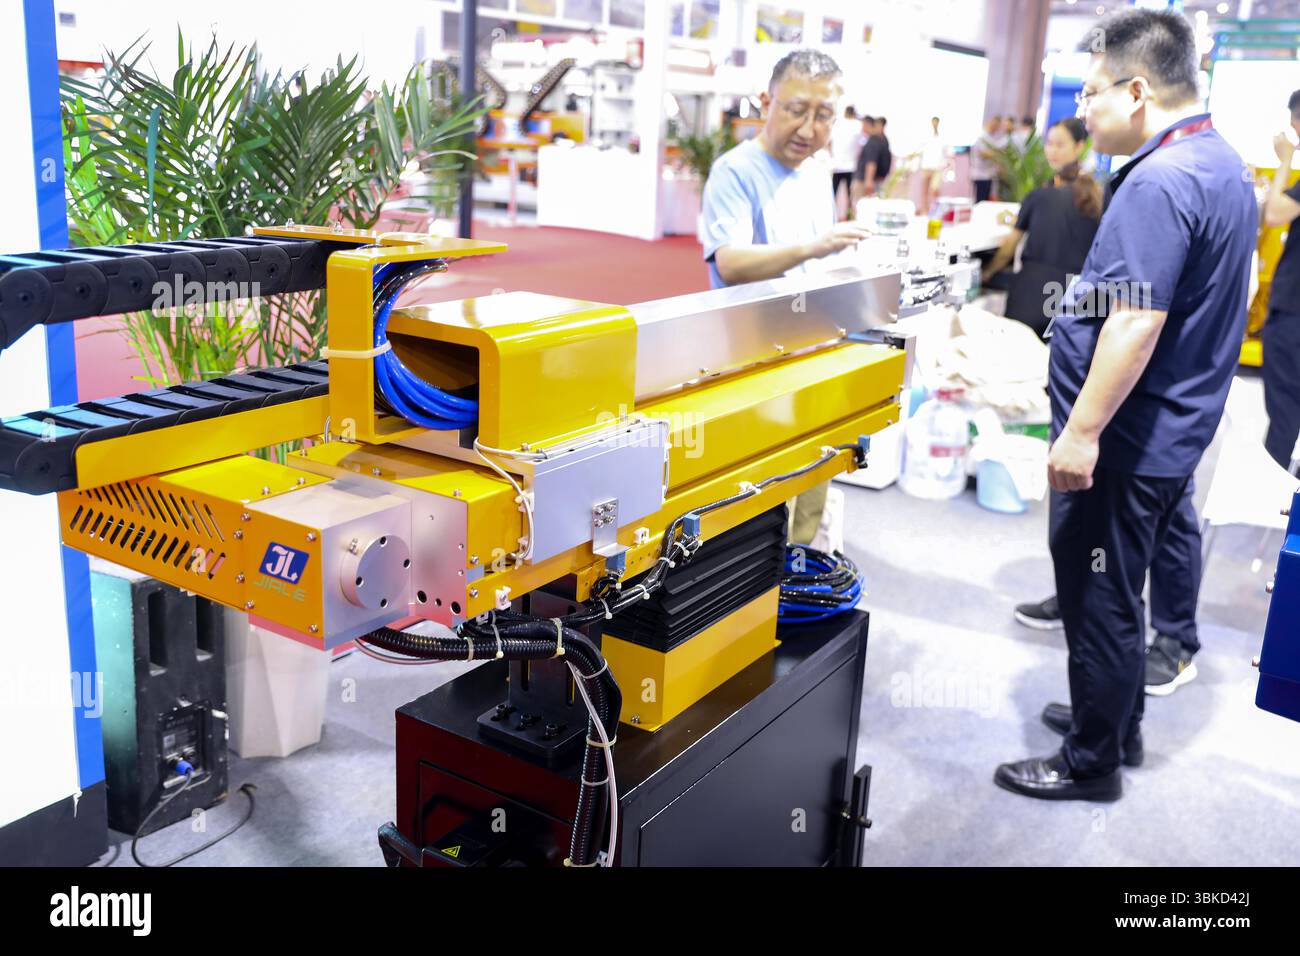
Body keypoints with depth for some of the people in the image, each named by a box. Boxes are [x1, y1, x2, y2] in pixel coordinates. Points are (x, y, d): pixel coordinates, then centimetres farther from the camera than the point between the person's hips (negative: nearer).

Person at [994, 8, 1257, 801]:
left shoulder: (1160, 182, -22)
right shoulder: (1225, 165, 11)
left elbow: (1136, 321, -29)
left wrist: (1082, 432, -26)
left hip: (1127, 439, -10)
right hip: (1176, 430, 10)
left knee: (1099, 601, 3)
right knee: (1116, 590, 23)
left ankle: (1092, 764, 18)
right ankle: (1116, 723, 38)